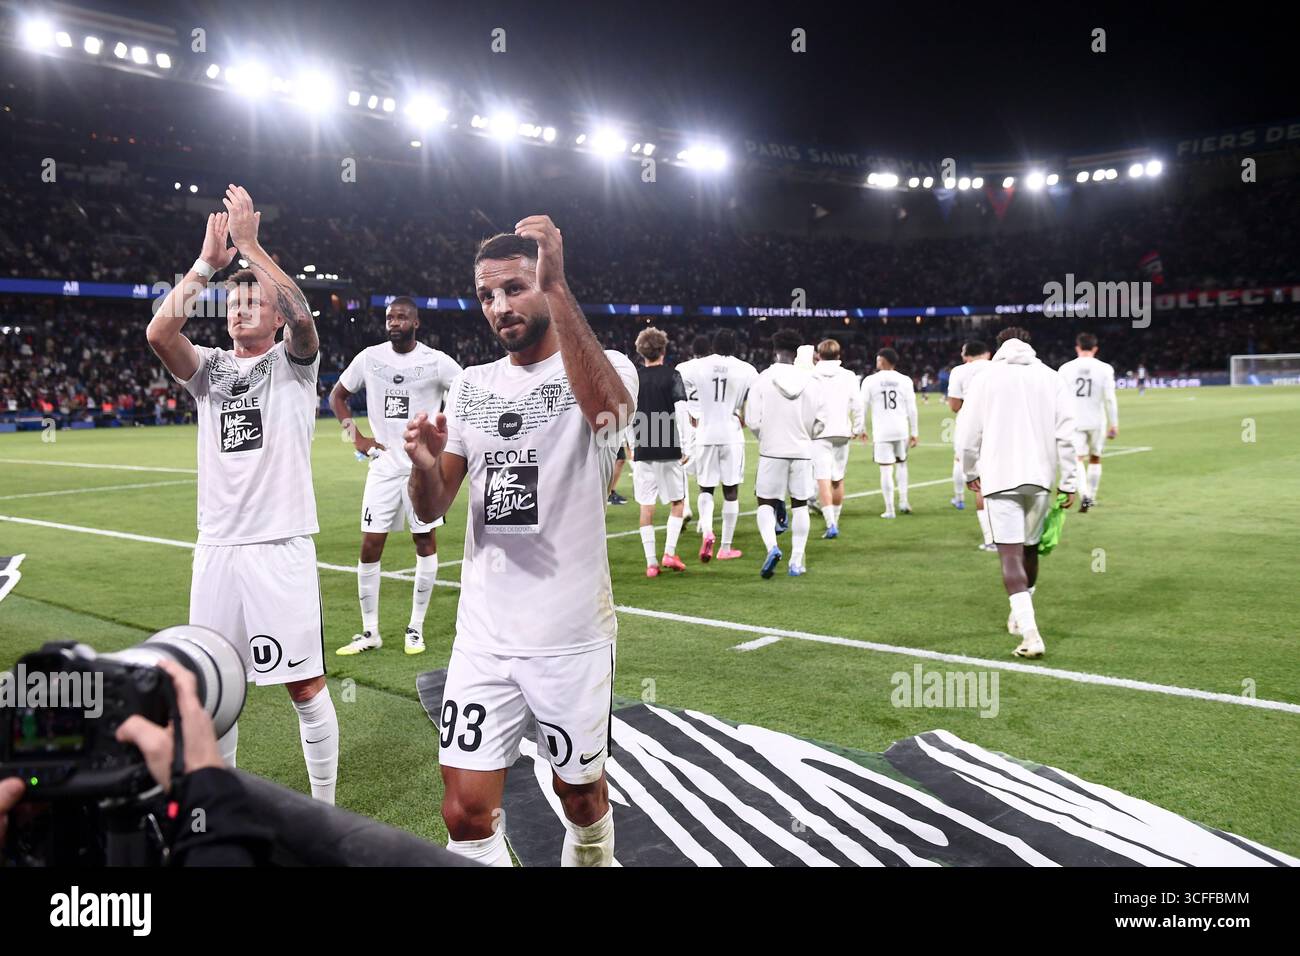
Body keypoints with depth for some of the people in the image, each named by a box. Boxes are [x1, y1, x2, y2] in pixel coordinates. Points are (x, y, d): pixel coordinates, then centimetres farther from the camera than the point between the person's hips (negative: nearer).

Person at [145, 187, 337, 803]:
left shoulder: (293, 363, 3)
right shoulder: (209, 368, 11)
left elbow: (301, 314, -19)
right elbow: (158, 332, -8)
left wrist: (249, 244, -14)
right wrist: (208, 261, -6)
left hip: (281, 546, -4)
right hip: (216, 546, 4)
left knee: (305, 684, 1)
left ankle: (324, 807, 16)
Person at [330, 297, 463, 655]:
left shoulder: (436, 361, -5)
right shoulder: (369, 358, 3)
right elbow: (337, 396, 16)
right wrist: (356, 436, 4)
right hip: (384, 465, 2)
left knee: (425, 542, 4)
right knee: (369, 547, 1)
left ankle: (416, 628, 17)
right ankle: (370, 632, 13)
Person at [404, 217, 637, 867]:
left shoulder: (604, 371, -7)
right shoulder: (470, 386, 8)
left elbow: (607, 409, -33)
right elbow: (433, 509, 8)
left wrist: (556, 286, -34)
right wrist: (424, 463, -15)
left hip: (572, 636, -3)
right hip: (483, 636, 4)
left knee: (583, 798, 15)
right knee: (466, 814, 3)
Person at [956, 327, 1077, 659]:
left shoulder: (985, 378, 2)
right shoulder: (1051, 378, 7)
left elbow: (968, 432, 0)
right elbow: (1066, 434, 1)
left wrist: (971, 472, 16)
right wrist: (1068, 481, 6)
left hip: (1000, 478, -3)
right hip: (1040, 476, 3)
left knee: (1011, 555, -6)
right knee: (1030, 550, 19)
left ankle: (1030, 632, -19)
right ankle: (1021, 618, 36)